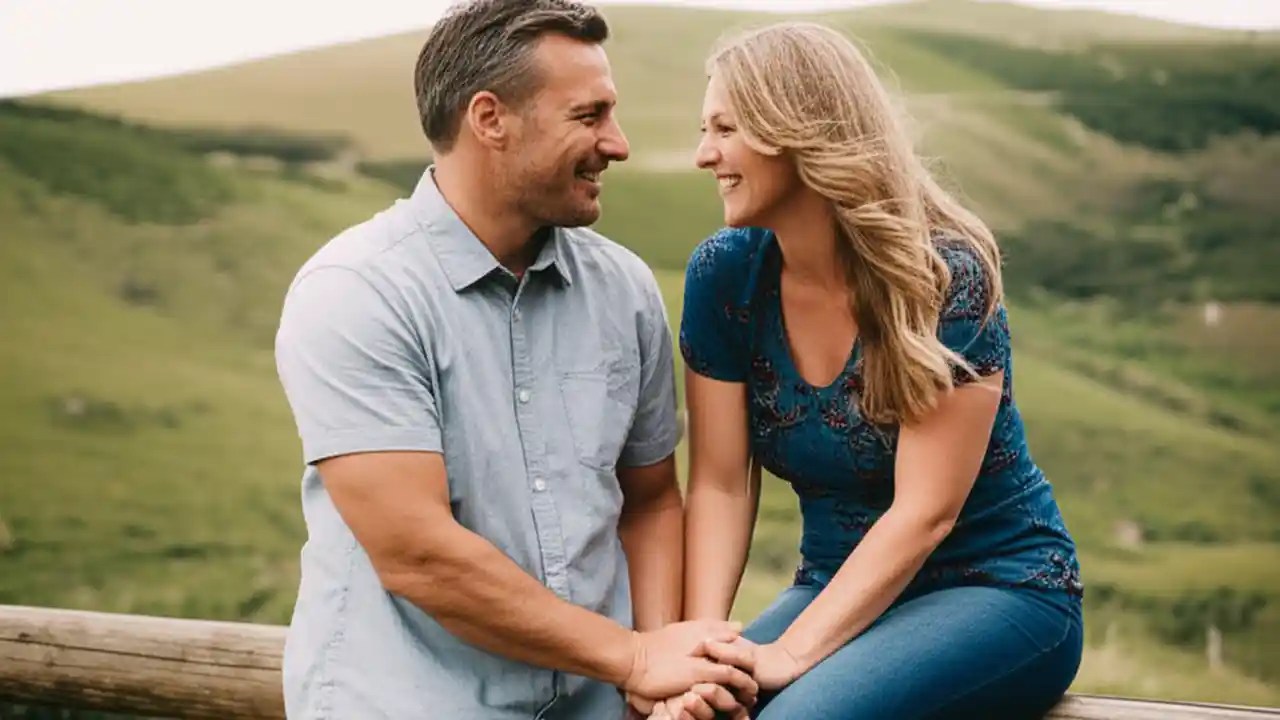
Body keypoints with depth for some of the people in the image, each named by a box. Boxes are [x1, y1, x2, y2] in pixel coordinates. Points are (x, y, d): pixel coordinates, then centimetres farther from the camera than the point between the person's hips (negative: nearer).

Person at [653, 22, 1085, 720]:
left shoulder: (947, 276, -18)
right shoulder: (722, 274, -4)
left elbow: (924, 512, -21)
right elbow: (720, 486, -5)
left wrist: (792, 651, -28)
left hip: (997, 589, -4)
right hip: (842, 591, 4)